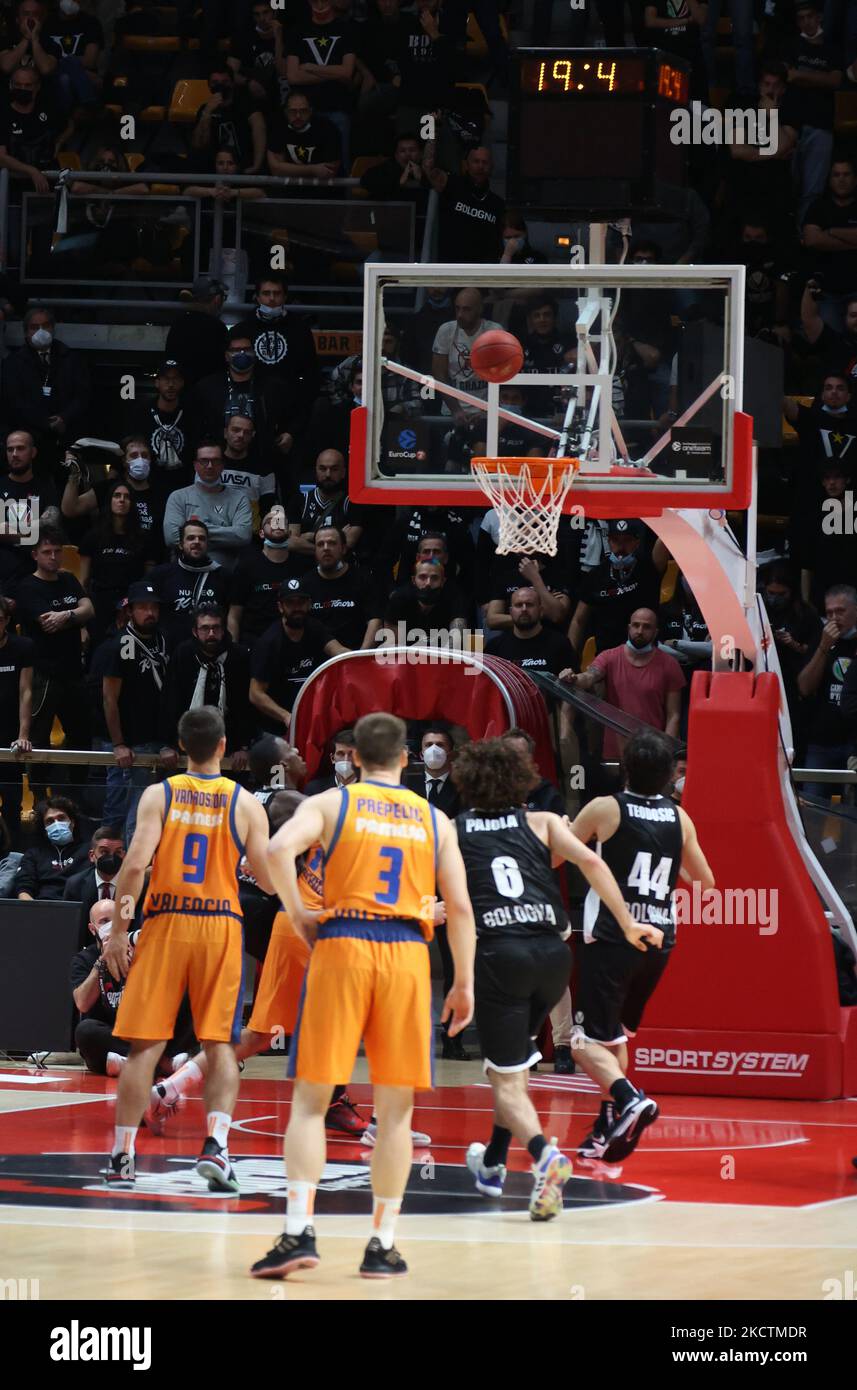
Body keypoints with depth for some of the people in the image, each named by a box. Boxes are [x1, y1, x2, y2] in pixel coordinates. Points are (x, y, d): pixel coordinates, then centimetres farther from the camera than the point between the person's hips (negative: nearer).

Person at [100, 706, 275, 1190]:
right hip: (221, 926, 0)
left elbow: (135, 864, -10)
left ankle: (122, 1156, 5)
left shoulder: (159, 795, 0)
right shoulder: (246, 803, 1)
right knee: (220, 1045, 4)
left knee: (146, 1045, 4)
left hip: (165, 923, 0)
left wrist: (118, 930, -4)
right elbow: (269, 881, -1)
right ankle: (216, 1145, -13)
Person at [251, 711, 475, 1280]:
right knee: (395, 1110, 7)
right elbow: (459, 905, 8)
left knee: (311, 1100, 3)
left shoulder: (332, 803, 6)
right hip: (408, 953, 1)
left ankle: (300, 1232, -10)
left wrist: (299, 916, -2)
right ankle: (383, 1245, 8)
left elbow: (279, 849, -13)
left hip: (342, 949, -1)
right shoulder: (434, 819, 13)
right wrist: (465, 982, 13)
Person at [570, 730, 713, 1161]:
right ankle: (608, 1129, 20)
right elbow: (705, 883, 16)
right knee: (615, 1035, 23)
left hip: (612, 938, -5)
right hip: (659, 940, 5)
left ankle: (629, 1099, -27)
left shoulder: (604, 809, -6)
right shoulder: (679, 818, 6)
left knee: (588, 1042, -3)